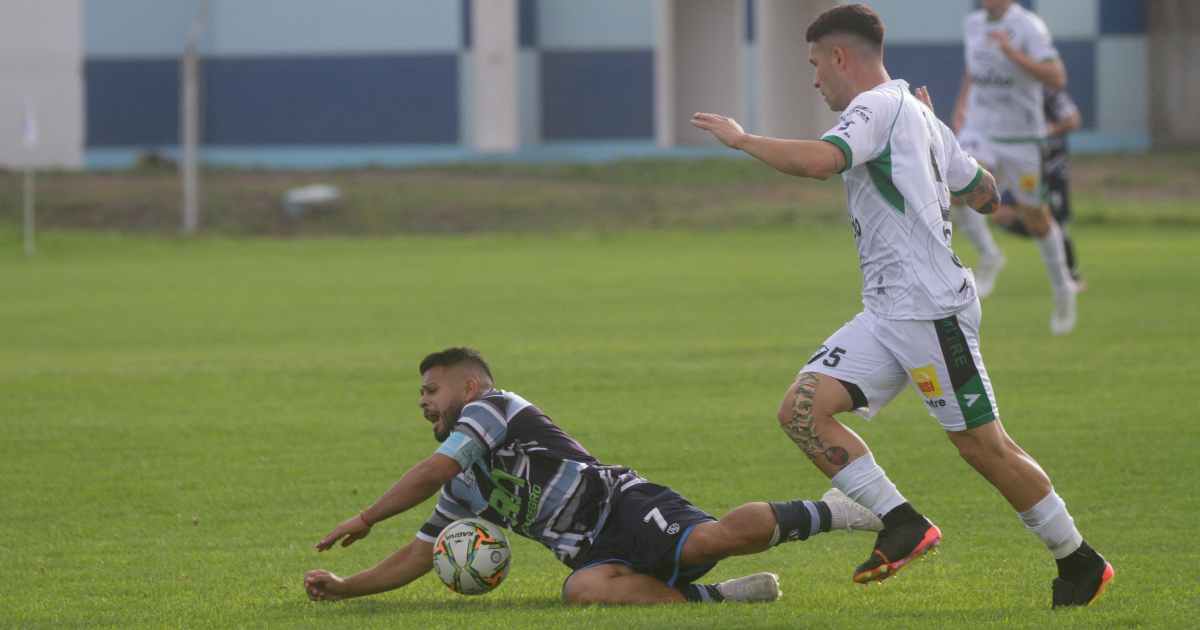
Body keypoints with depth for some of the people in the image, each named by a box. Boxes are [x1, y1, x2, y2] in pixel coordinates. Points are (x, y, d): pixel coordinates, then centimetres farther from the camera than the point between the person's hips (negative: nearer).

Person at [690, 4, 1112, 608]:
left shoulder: (879, 107, -9)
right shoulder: (920, 117, 21)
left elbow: (820, 160, -28)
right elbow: (986, 195, 27)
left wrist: (742, 138, -14)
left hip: (931, 306, -10)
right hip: (886, 313, 10)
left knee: (982, 445, -4)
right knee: (802, 409, -5)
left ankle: (1079, 561, 9)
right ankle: (903, 524, -5)